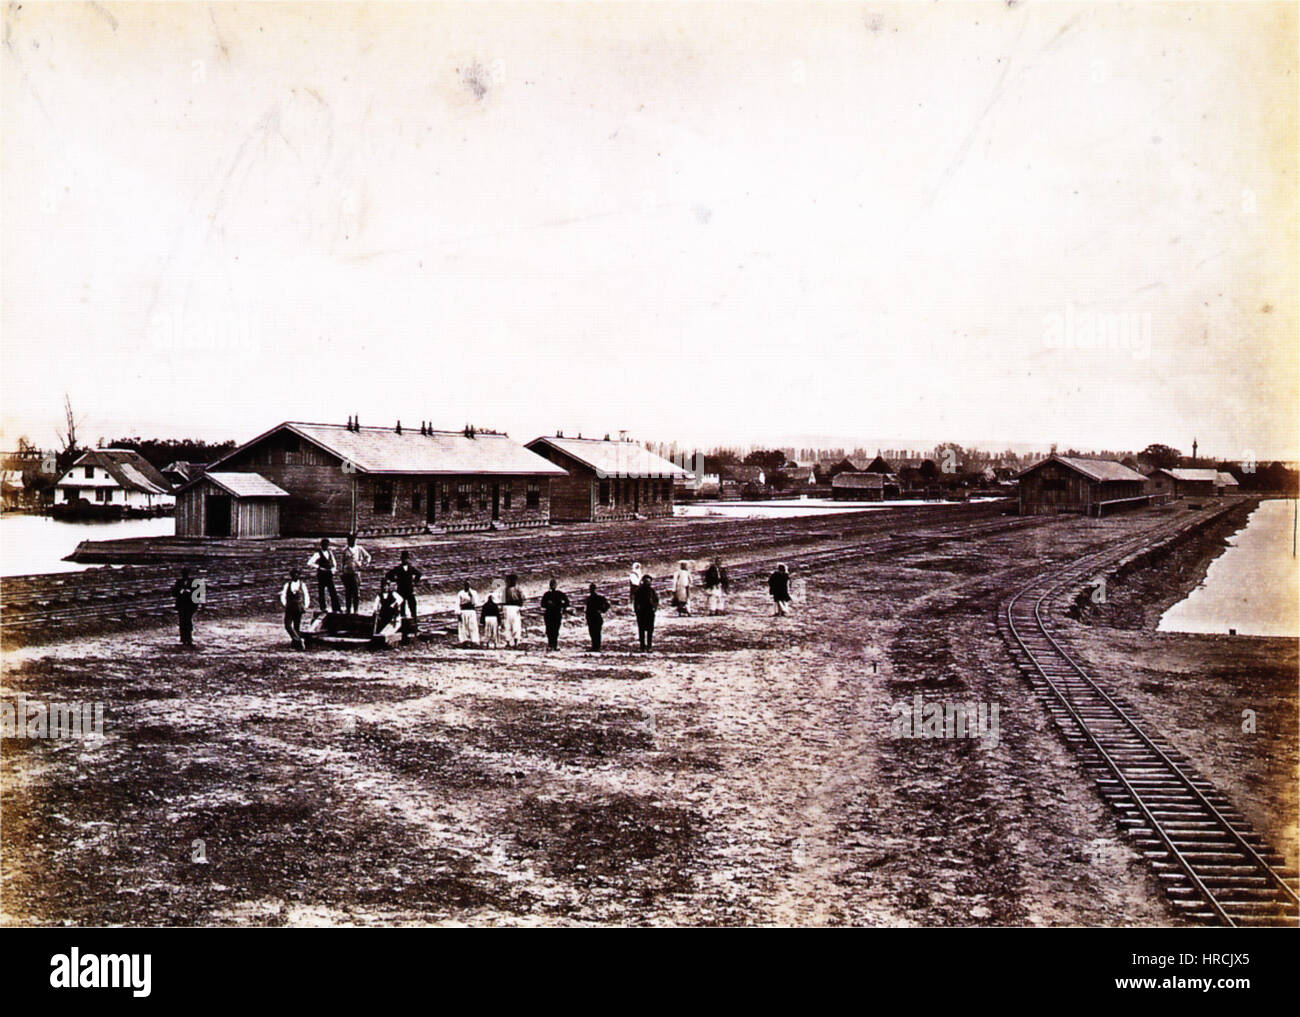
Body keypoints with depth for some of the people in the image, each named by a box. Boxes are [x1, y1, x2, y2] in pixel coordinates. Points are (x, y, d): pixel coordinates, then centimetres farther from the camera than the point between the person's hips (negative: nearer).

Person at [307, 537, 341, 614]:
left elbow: (334, 562, 24)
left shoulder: (330, 552, 9)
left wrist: (333, 569, 6)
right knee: (321, 592, 3)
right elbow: (310, 562, -16)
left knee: (333, 592, -1)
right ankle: (323, 608, 15)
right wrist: (319, 567, -17)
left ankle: (336, 609, 0)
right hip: (321, 575, -4)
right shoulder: (318, 554, -8)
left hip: (329, 575, 4)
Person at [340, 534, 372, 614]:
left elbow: (368, 557, 15)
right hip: (347, 573, 2)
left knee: (356, 592, -4)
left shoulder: (359, 549, 3)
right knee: (347, 593, 5)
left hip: (356, 573, -2)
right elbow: (343, 562, 14)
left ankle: (356, 610, 1)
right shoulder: (345, 550, 7)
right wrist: (343, 573, 11)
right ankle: (348, 610, 13)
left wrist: (363, 565, 3)